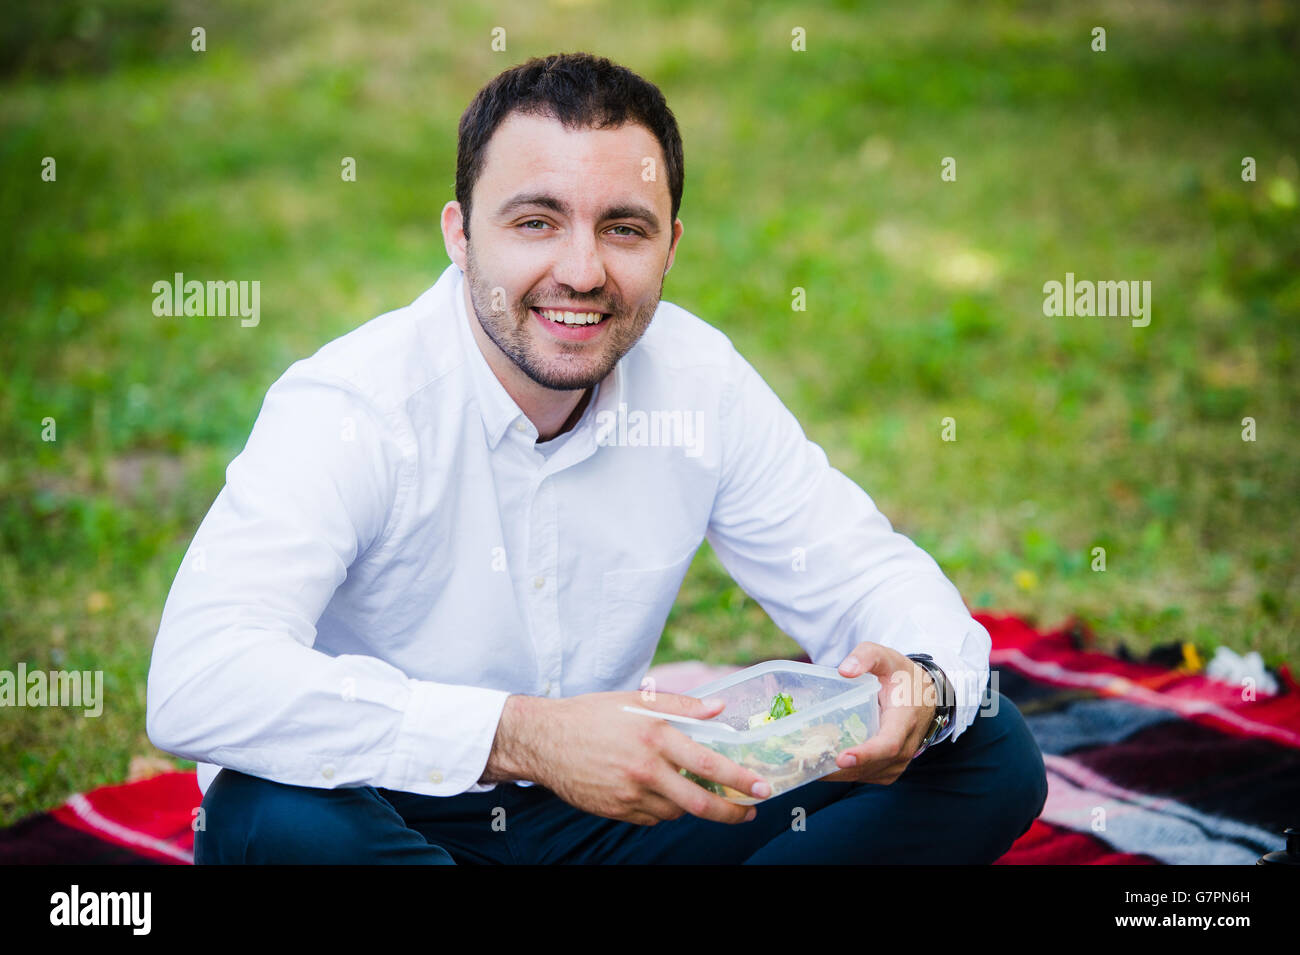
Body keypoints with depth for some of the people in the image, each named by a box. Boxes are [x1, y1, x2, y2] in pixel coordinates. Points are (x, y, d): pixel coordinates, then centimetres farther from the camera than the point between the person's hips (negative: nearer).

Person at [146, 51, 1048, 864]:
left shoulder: (696, 377, -5)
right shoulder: (350, 408, -22)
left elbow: (862, 570, 2)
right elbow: (195, 680, -36)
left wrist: (920, 685, -24)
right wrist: (521, 736, -44)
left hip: (618, 808, 5)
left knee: (990, 753, -6)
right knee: (274, 825, -41)